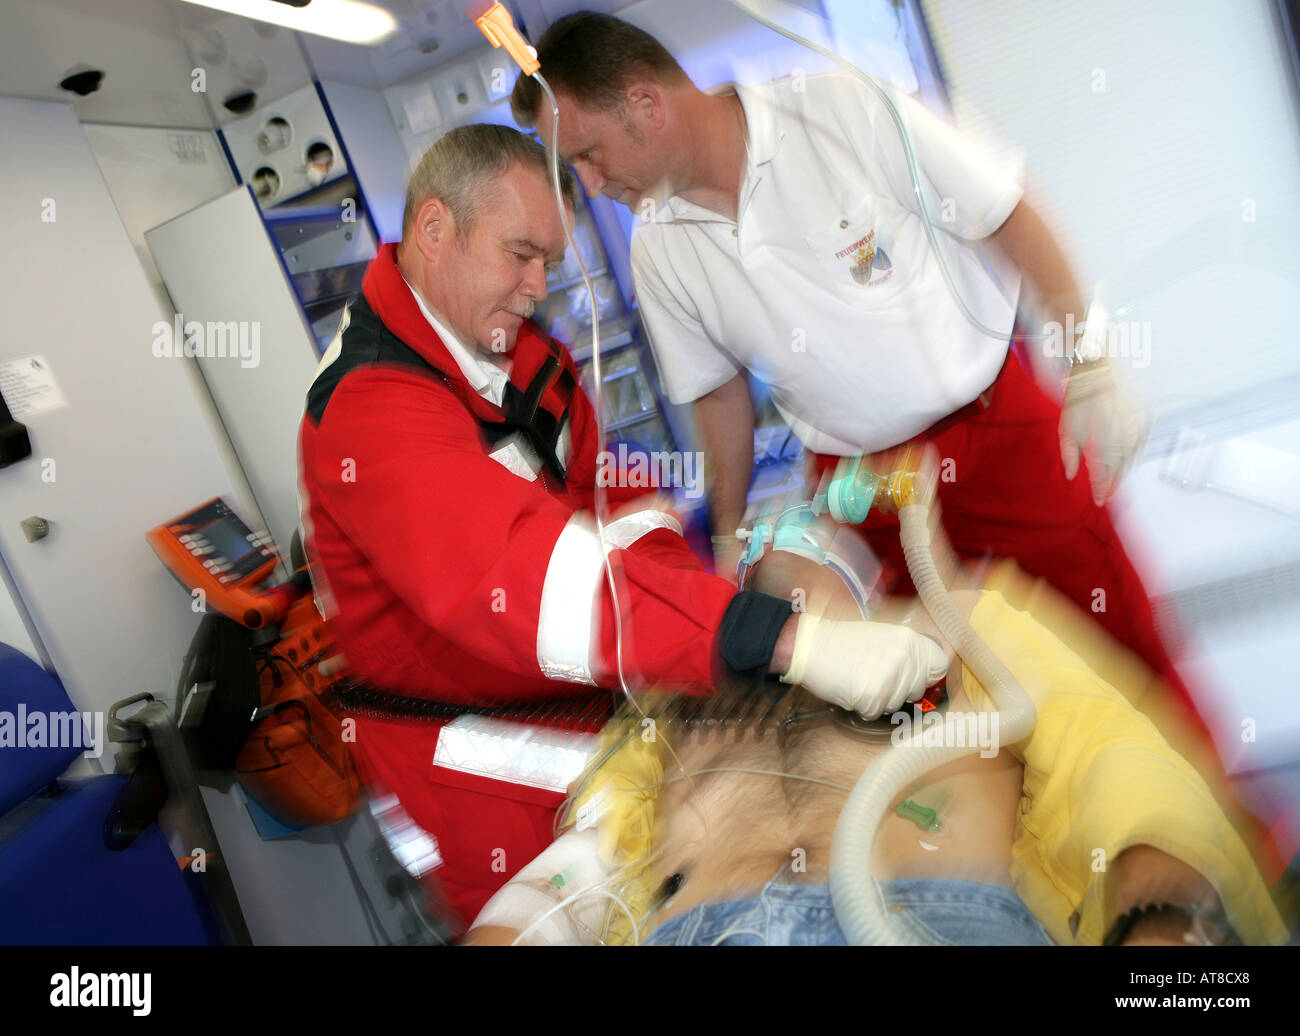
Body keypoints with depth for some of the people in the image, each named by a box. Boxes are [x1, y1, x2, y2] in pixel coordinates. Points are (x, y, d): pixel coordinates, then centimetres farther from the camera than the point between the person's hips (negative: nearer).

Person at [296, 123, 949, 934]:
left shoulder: (517, 349, 5)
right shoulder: (369, 405, -26)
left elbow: (611, 487, 5)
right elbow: (518, 571, -40)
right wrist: (788, 640, -46)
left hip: (583, 701, 8)